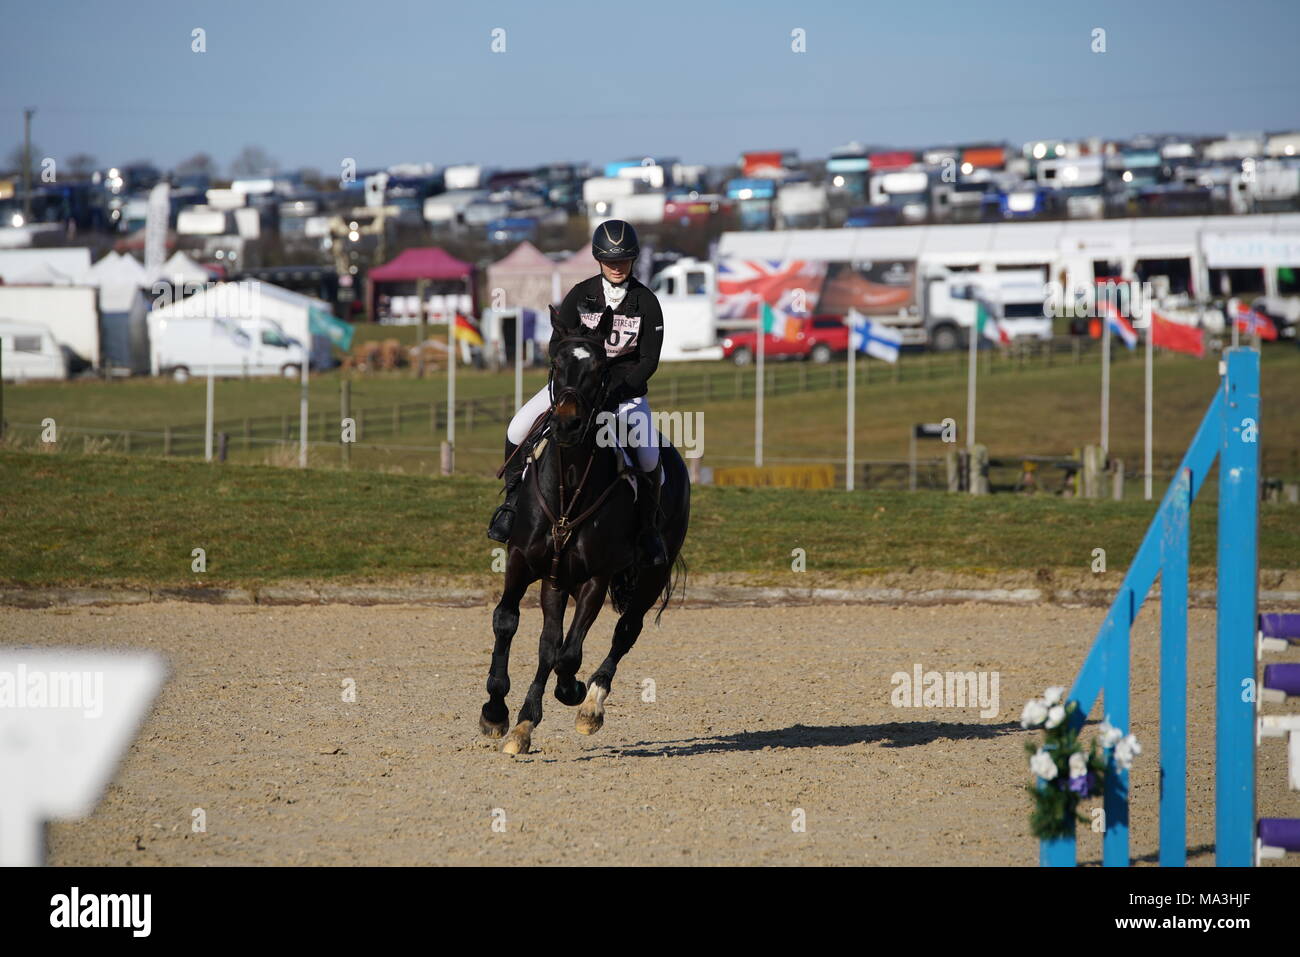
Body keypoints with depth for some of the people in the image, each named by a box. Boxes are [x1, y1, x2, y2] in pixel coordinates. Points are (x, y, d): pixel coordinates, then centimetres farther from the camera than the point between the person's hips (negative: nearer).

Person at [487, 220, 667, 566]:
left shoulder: (646, 302, -8)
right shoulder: (580, 295, -5)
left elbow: (649, 360, -9)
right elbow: (558, 344, -3)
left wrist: (616, 392, -22)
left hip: (626, 385, -1)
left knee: (649, 459, -21)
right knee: (519, 428, -17)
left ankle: (649, 528, 4)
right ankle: (513, 499, 4)